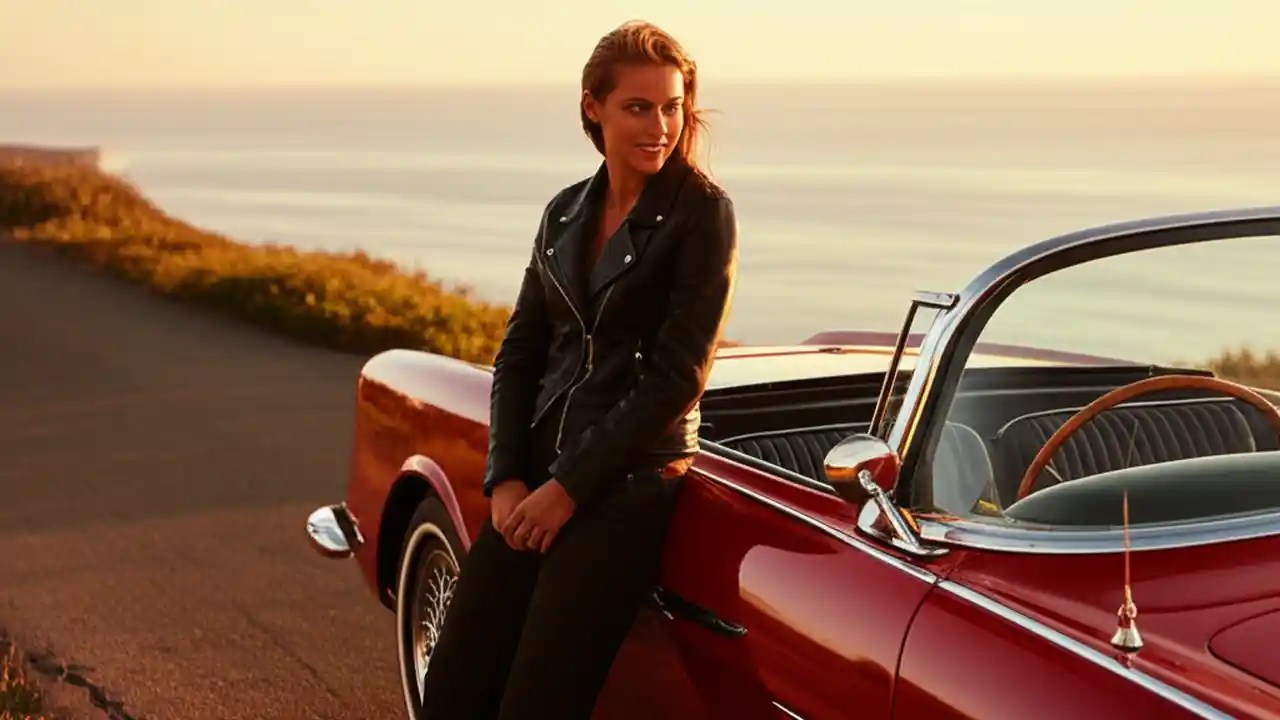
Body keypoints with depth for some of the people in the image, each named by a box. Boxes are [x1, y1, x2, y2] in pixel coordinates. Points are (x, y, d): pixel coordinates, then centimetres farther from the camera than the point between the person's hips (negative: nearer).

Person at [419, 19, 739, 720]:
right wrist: (505, 477, -2)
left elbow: (679, 374, -12)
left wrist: (571, 486, -12)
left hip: (629, 485, -5)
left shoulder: (702, 213, -6)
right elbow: (519, 354, 12)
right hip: (535, 482, 6)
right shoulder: (565, 212, 11)